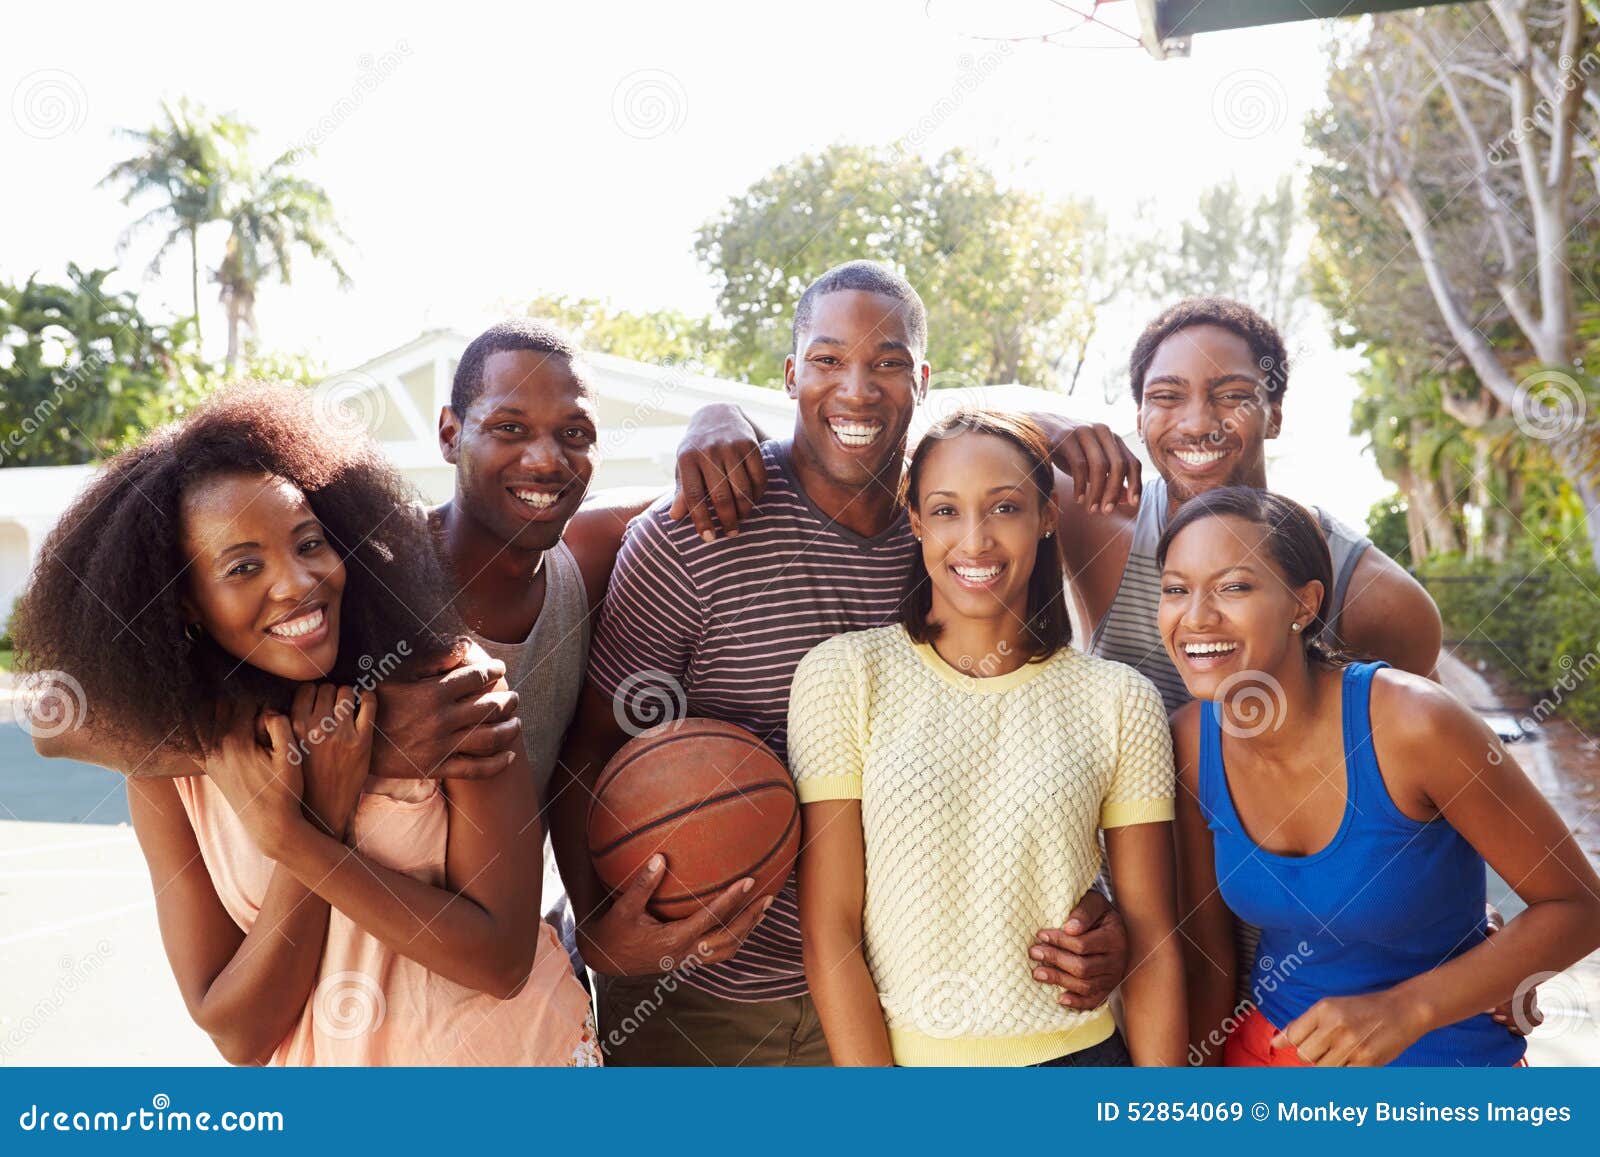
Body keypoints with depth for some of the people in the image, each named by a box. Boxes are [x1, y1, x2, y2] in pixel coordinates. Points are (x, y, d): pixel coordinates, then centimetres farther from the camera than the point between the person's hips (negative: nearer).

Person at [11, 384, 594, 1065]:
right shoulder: (167, 768, -11)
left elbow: (503, 961, -23)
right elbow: (240, 1035, -14)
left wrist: (292, 841, -28)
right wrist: (324, 817, -24)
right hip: (321, 1061, 1)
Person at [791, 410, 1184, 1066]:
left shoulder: (1119, 700, -4)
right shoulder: (843, 675, -8)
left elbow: (1153, 941, -1)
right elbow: (829, 931, -10)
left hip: (1076, 1054, 1)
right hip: (900, 1053, -1)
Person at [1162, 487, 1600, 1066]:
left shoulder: (1411, 723, -27)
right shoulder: (1191, 741, -14)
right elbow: (1208, 953, -4)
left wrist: (1406, 1009, -28)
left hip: (1444, 1056, -3)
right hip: (1265, 1049, 4)